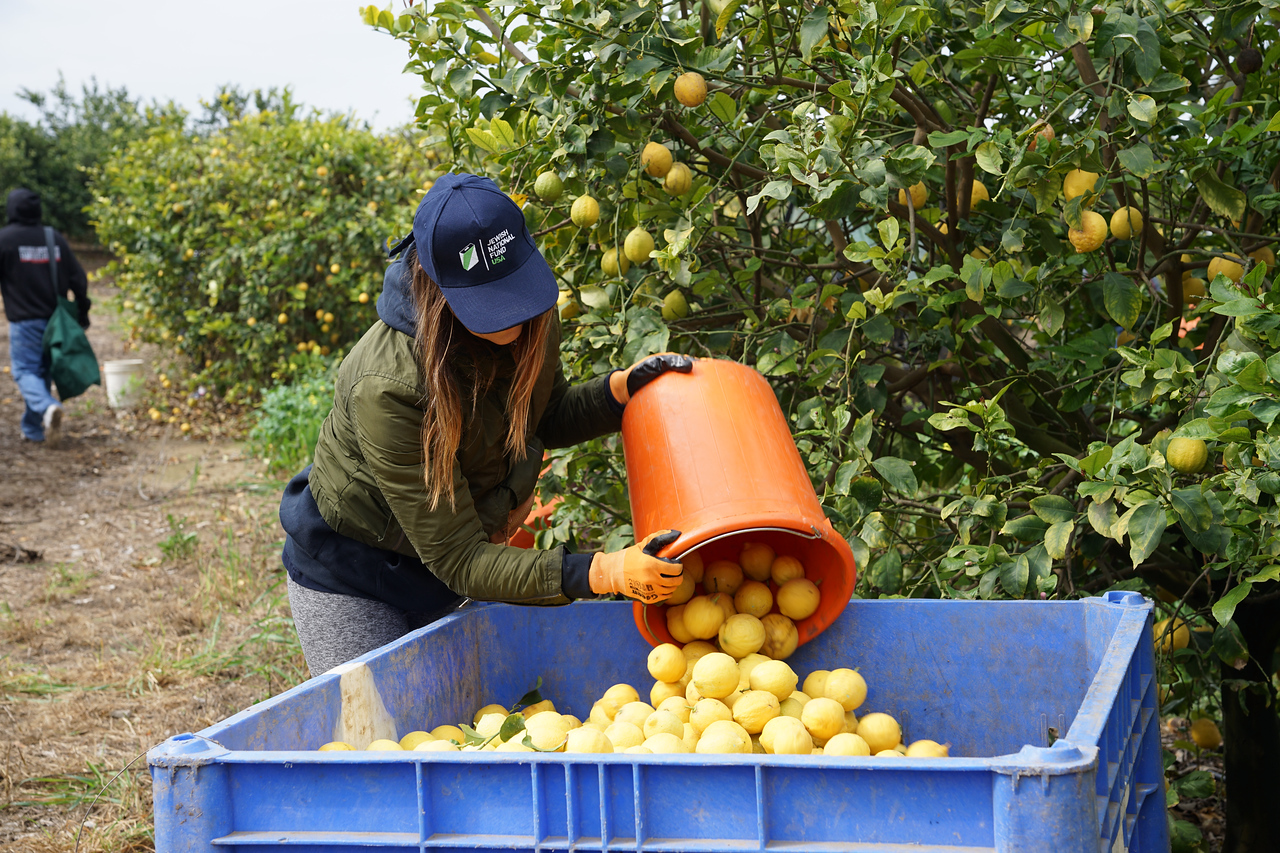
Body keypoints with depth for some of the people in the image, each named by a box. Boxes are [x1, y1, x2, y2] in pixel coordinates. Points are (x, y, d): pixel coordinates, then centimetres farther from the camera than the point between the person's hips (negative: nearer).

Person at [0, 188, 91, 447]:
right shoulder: (56, 239, 5)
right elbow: (78, 278, 6)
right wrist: (82, 311, 16)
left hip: (24, 321, -5)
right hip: (54, 319, 5)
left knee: (25, 370, -1)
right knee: (43, 371, 14)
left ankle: (47, 407, -30)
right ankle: (33, 428, 20)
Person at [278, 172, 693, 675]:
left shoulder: (531, 319, -16)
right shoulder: (387, 387, -37)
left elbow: (546, 419, 7)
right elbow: (459, 559, -34)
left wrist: (625, 388, -14)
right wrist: (599, 574, -44)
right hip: (349, 575, -6)